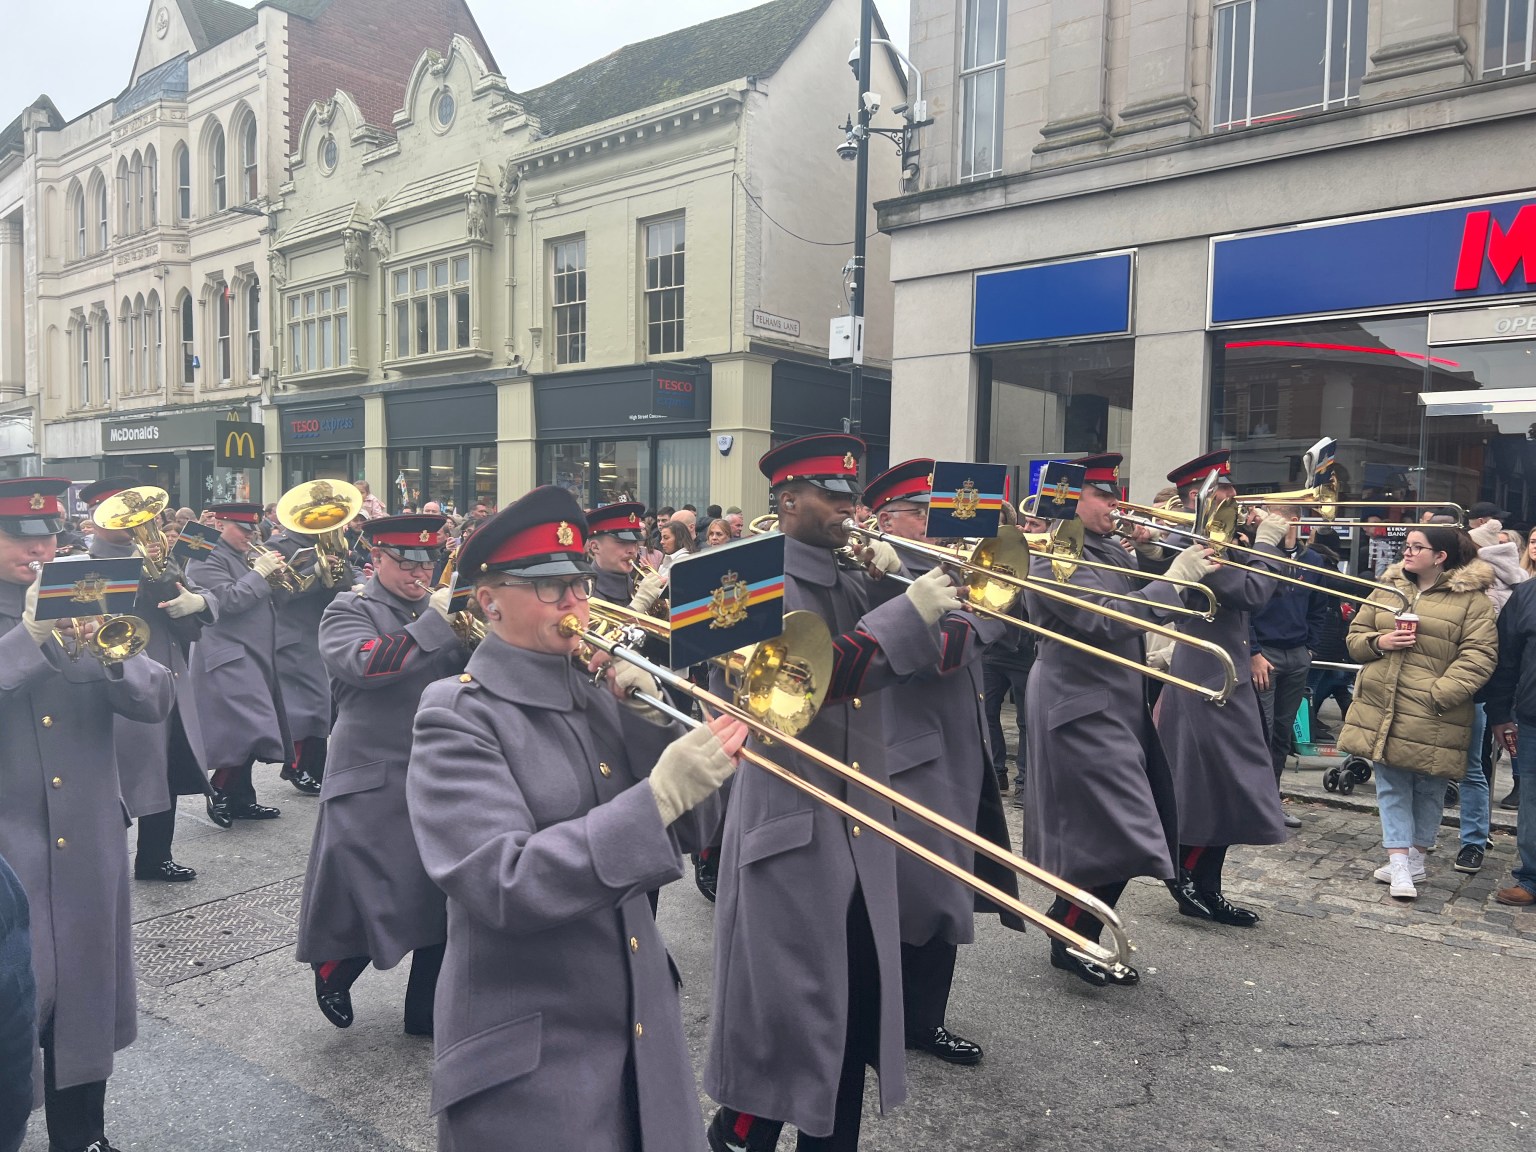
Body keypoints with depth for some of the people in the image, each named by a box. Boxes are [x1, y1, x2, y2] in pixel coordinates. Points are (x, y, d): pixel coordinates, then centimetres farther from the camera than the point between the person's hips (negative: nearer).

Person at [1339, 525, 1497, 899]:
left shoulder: (1471, 599, -5)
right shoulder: (1387, 589, 10)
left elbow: (1479, 656, -12)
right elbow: (1356, 636, 14)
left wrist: (1439, 694, -21)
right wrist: (1379, 642, -8)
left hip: (1432, 717, -4)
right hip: (1381, 709, 4)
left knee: (1428, 790, 10)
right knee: (1391, 787, 5)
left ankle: (1415, 858, 25)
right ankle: (1399, 865, 9)